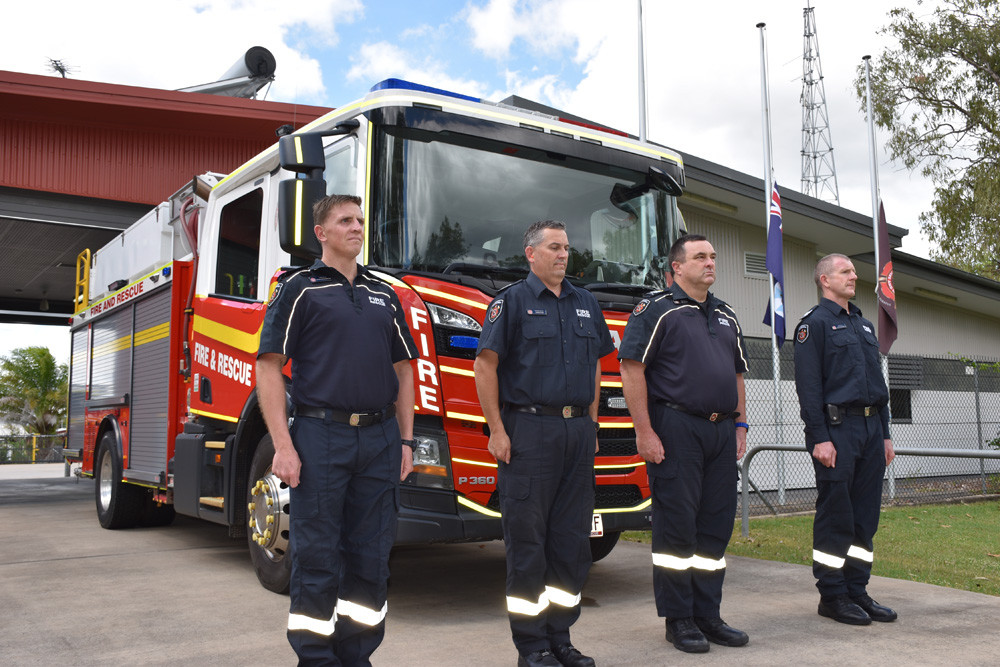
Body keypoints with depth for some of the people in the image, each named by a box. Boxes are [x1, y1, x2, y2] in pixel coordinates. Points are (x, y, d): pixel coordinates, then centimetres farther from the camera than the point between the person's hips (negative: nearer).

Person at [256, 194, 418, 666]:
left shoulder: (384, 296, 16)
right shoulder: (300, 289, 1)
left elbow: (403, 371, 18)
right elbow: (269, 367, -5)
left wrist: (405, 440, 9)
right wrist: (282, 445, -14)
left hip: (379, 440, 5)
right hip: (321, 436, -5)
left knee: (370, 558, 9)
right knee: (317, 558, 2)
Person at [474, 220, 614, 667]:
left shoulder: (585, 304, 16)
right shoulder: (512, 301, -1)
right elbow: (486, 363, -7)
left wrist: (592, 424, 13)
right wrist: (497, 430, -12)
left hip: (578, 431, 6)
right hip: (529, 431, -6)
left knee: (572, 538, 9)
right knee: (527, 538, -1)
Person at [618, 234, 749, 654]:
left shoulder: (726, 316, 19)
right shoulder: (656, 309, -3)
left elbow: (737, 375, 24)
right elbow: (631, 369, -10)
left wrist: (739, 425, 14)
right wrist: (644, 431, -15)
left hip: (721, 431, 7)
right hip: (675, 429, -7)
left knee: (716, 526, 9)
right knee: (676, 525, -2)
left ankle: (707, 615, 20)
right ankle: (678, 620, 9)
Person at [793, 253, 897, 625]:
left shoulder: (864, 325, 21)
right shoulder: (815, 323, -3)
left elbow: (877, 382, 22)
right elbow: (808, 385, -11)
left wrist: (885, 434, 16)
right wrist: (819, 438, -18)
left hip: (871, 429, 8)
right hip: (837, 428, -8)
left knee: (866, 515, 9)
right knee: (835, 516, -3)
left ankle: (857, 590, 17)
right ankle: (832, 596, 5)